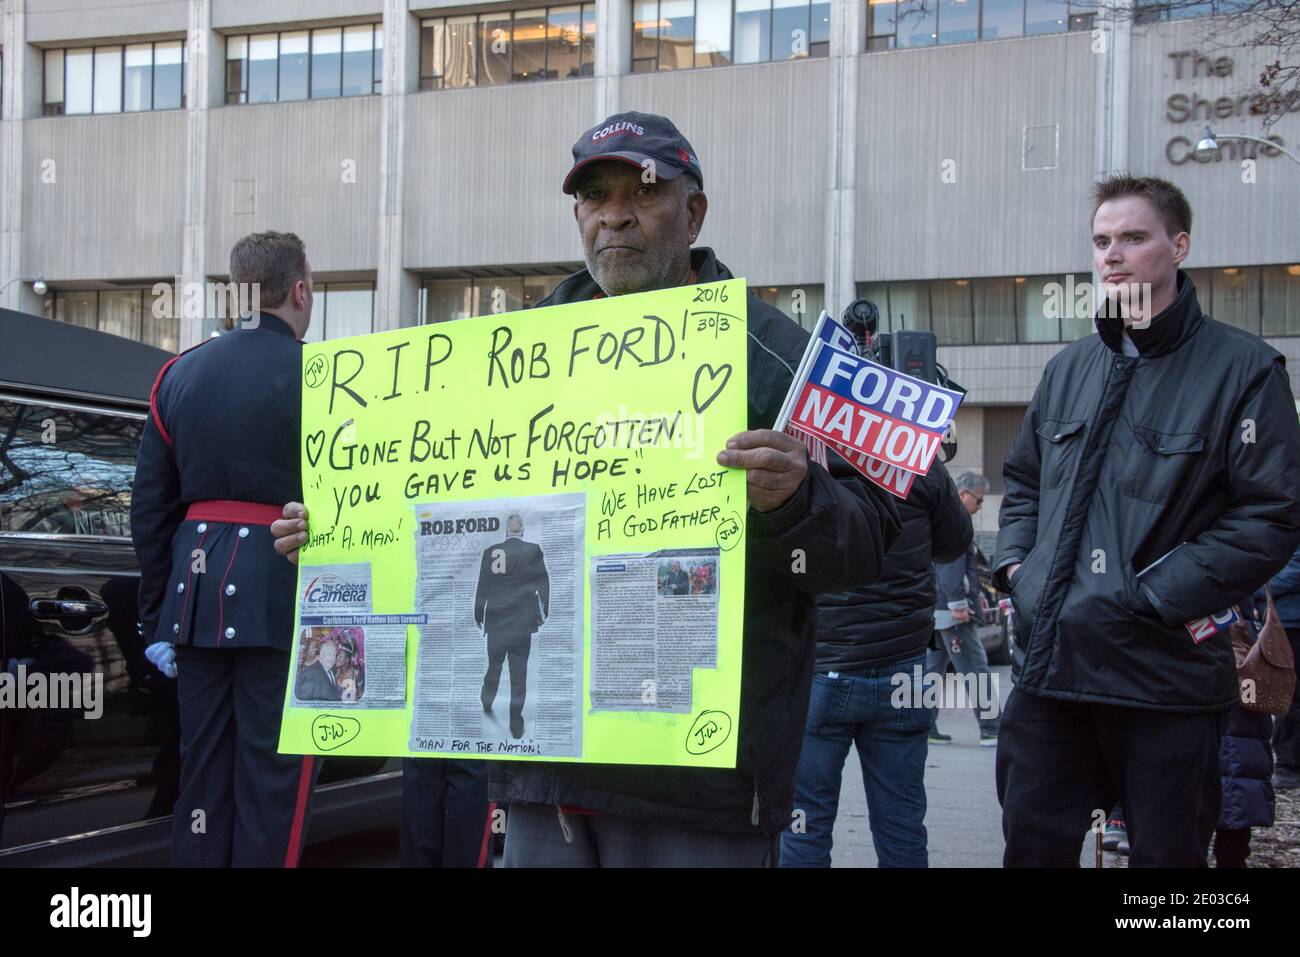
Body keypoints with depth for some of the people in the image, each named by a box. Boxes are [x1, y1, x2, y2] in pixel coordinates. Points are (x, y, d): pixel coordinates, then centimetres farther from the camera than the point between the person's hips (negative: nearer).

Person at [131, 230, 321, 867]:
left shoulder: (179, 373, 11)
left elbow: (149, 506, 11)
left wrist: (157, 619, 16)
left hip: (197, 586, 6)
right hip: (280, 595, -5)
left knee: (201, 767, 13)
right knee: (271, 769, 0)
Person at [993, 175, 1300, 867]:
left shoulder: (1241, 368, -6)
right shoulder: (1070, 368, 14)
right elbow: (1022, 478, 27)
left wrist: (1151, 595, -15)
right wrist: (1015, 564, 9)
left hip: (1163, 674, -5)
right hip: (1048, 663, 5)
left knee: (1166, 854, 8)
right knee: (1033, 847, 11)